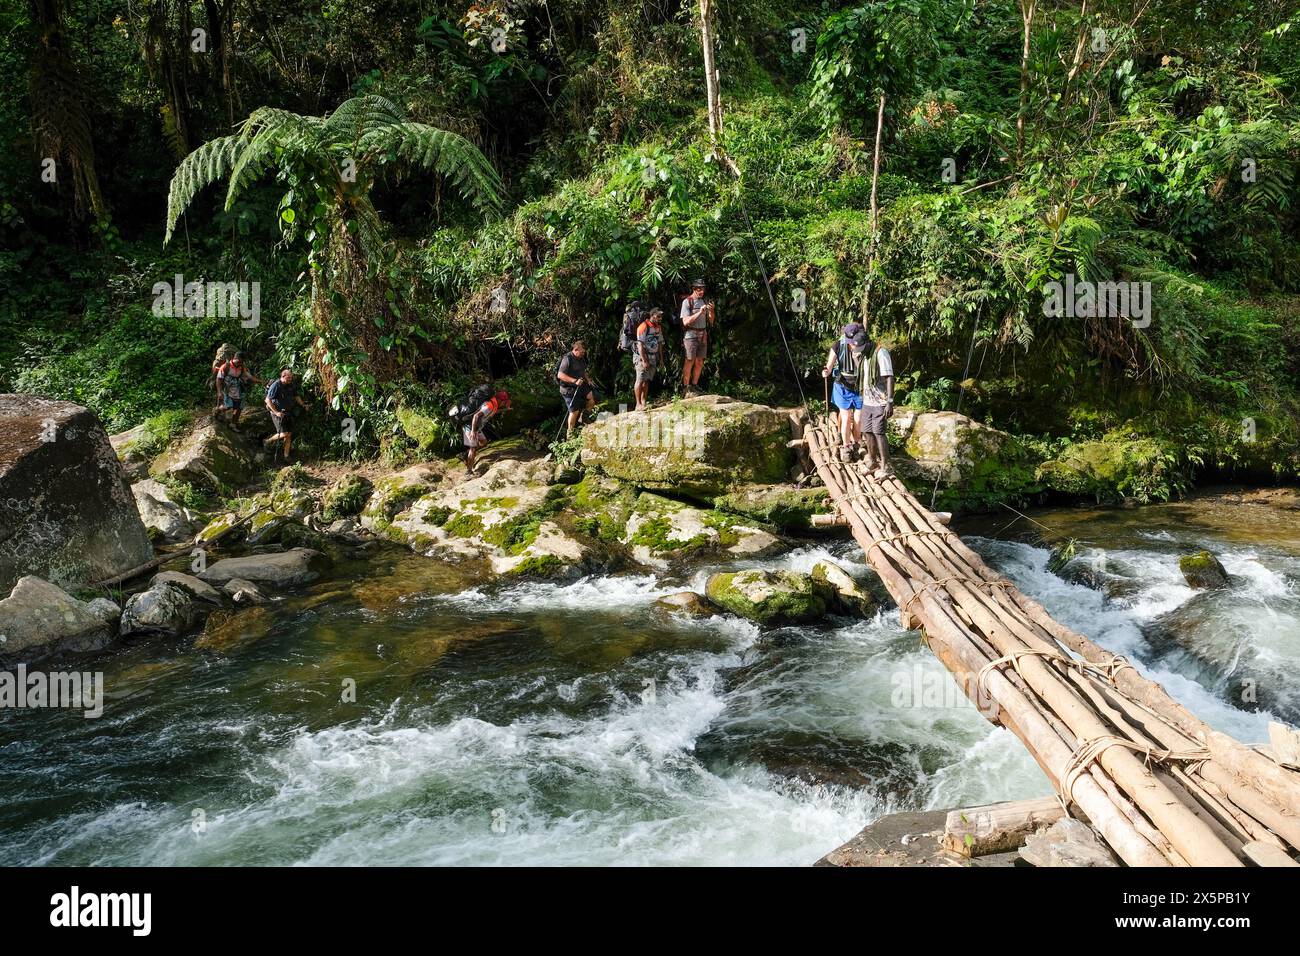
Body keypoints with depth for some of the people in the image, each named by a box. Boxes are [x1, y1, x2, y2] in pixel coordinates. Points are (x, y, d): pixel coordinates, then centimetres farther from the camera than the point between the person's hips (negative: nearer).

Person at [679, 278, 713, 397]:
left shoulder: (705, 301, 12)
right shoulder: (687, 302, -5)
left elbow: (711, 321, 12)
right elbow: (685, 322, -14)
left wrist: (711, 311, -7)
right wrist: (699, 313, -21)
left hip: (703, 335, 6)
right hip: (690, 335, -6)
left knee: (699, 362, 6)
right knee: (689, 362, -7)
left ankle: (694, 386, 16)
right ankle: (686, 389, -4)